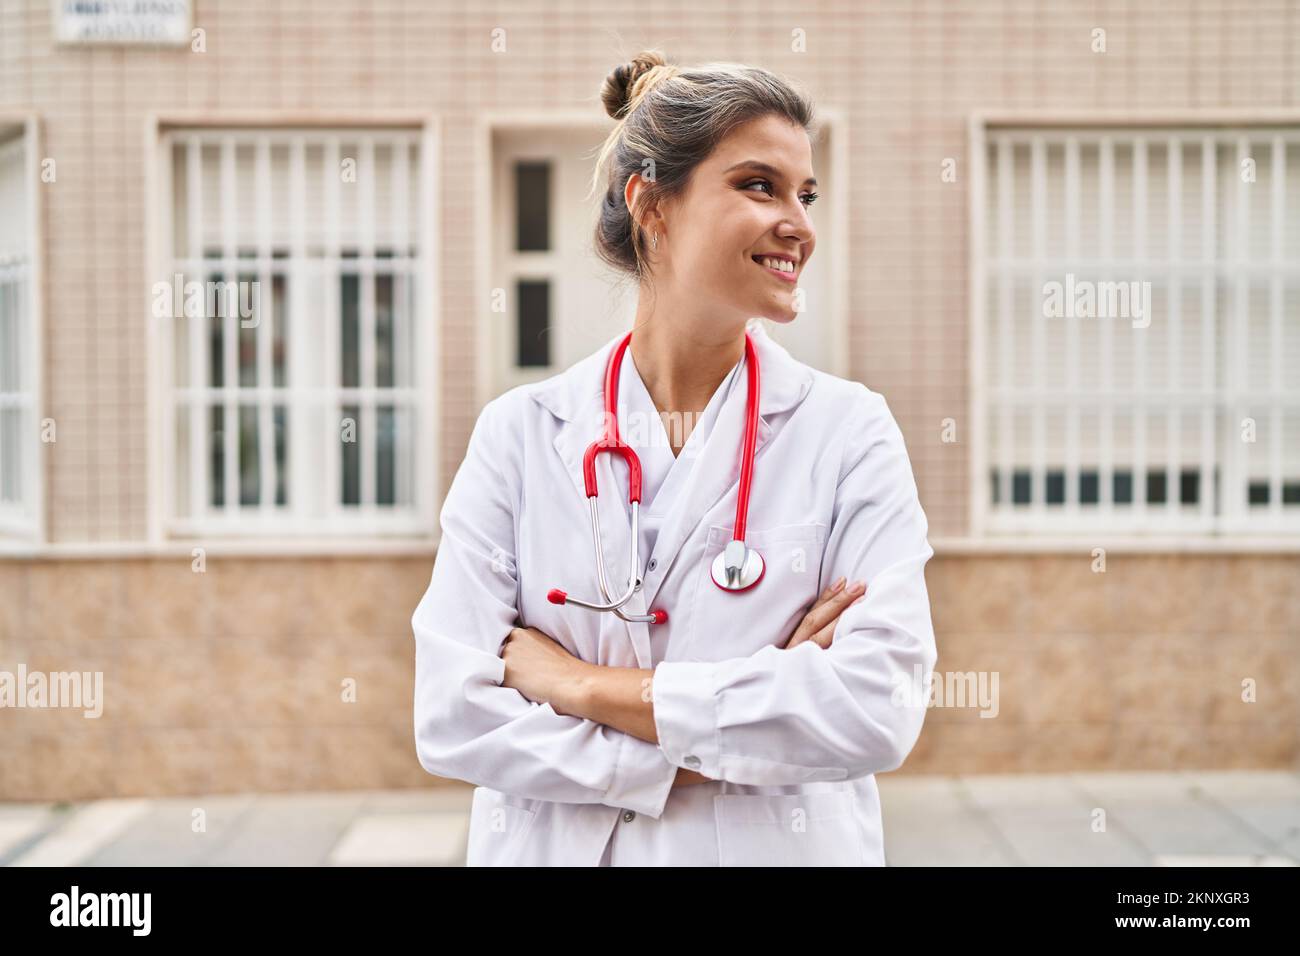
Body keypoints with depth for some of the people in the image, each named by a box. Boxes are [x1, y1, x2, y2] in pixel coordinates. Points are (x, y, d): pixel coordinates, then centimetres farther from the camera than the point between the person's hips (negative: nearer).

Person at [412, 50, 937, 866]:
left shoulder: (849, 430, -7)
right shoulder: (521, 432, -5)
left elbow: (880, 705, -19)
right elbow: (453, 713, -12)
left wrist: (585, 686, -17)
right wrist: (726, 745, -19)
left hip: (778, 846, 0)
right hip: (554, 844, 1)